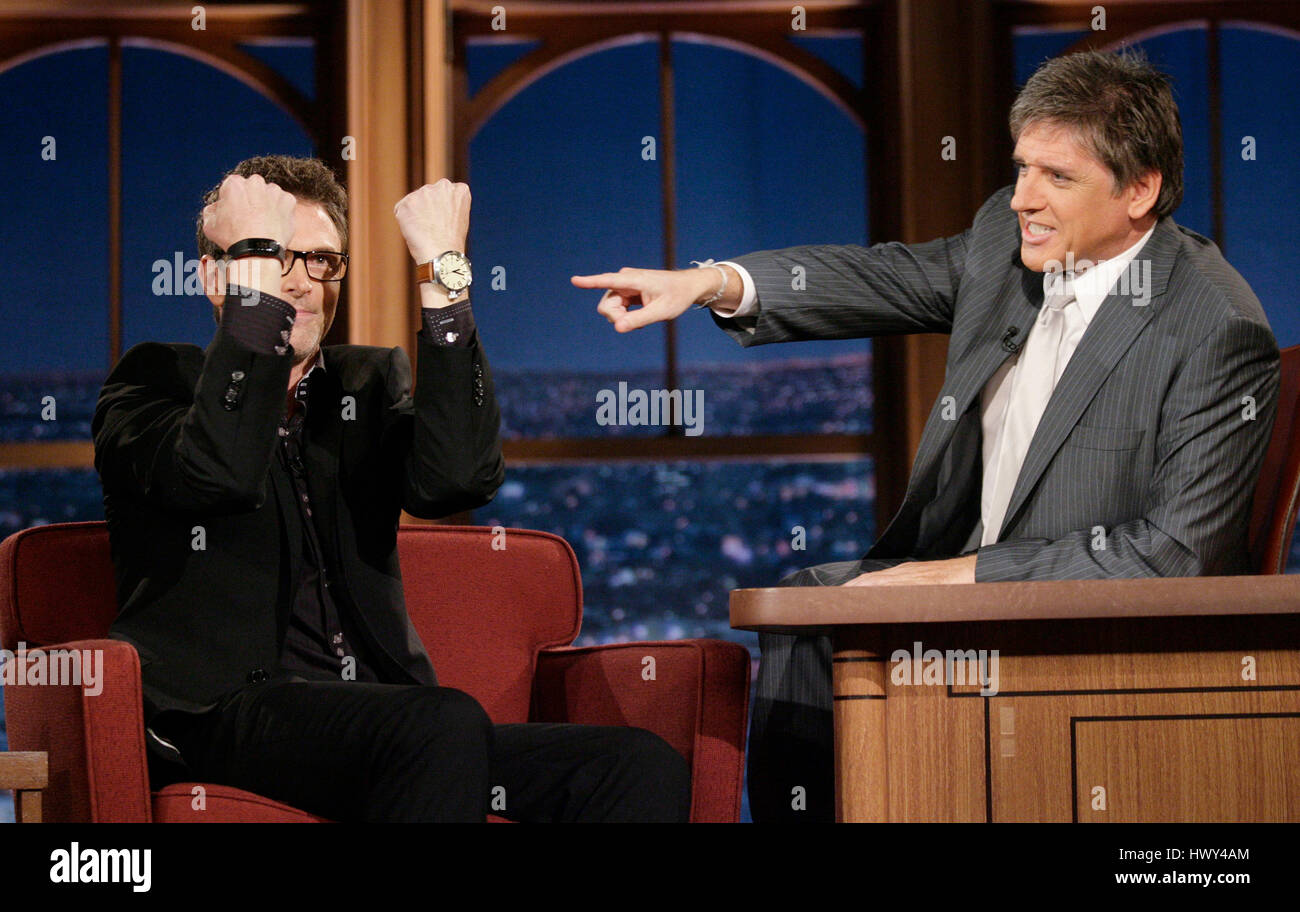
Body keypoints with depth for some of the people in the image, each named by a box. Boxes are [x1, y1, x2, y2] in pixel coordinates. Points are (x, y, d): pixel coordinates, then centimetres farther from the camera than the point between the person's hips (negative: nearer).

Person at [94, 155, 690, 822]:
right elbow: (220, 472, -14)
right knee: (446, 725, -36)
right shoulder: (158, 382, 12)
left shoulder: (369, 383, 23)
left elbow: (457, 479, -1)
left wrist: (442, 268, -2)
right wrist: (256, 263, -9)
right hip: (223, 712, -5)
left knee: (645, 768, -18)